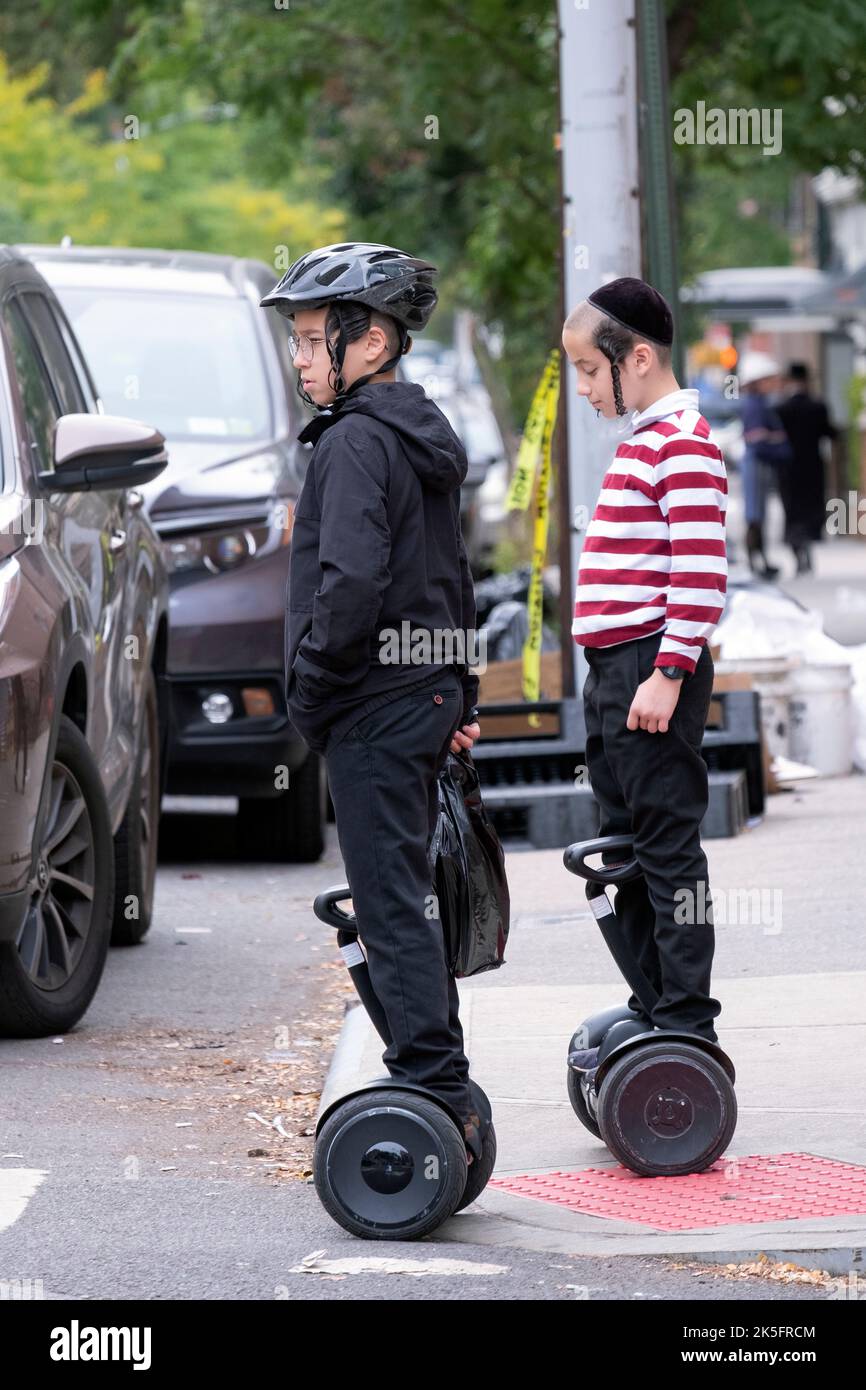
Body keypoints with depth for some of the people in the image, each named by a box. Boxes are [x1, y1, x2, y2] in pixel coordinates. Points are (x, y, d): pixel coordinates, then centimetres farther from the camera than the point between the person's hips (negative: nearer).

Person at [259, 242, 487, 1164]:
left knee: (392, 907, -8)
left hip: (375, 708, -10)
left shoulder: (357, 442, -15)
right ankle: (442, 1089, 18)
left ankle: (433, 1087, -10)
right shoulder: (420, 435, 16)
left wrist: (309, 692, -15)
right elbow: (455, 579, 22)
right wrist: (461, 694, 25)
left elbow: (351, 584, -26)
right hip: (426, 692, 10)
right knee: (406, 899, 14)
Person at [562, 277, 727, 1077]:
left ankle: (688, 1025, -3)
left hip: (653, 670, -10)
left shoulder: (683, 442, -13)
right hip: (615, 672, 10)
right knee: (626, 849, 14)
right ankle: (652, 1013, 21)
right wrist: (619, 676, 21)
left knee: (669, 849, -6)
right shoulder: (643, 440, 18)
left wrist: (668, 673, -22)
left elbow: (702, 573, -20)